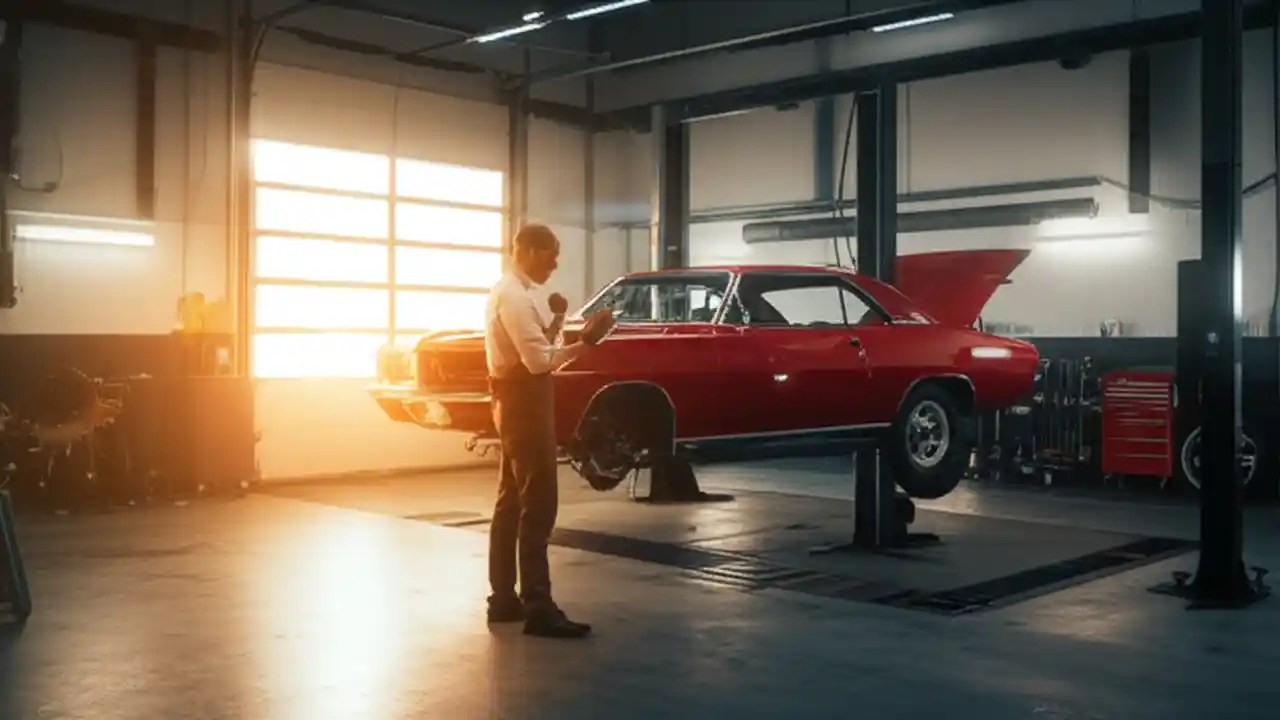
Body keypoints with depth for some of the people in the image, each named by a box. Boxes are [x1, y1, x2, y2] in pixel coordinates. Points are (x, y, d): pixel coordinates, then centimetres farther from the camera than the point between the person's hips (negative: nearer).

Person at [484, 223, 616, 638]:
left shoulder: (511, 291, 17)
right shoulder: (515, 296, -16)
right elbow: (540, 361, -23)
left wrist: (556, 323, 3)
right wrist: (587, 342, -19)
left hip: (515, 400, 11)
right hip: (524, 402, -11)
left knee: (511, 501, 13)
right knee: (538, 505, -10)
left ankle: (504, 598, 20)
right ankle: (538, 609, -8)